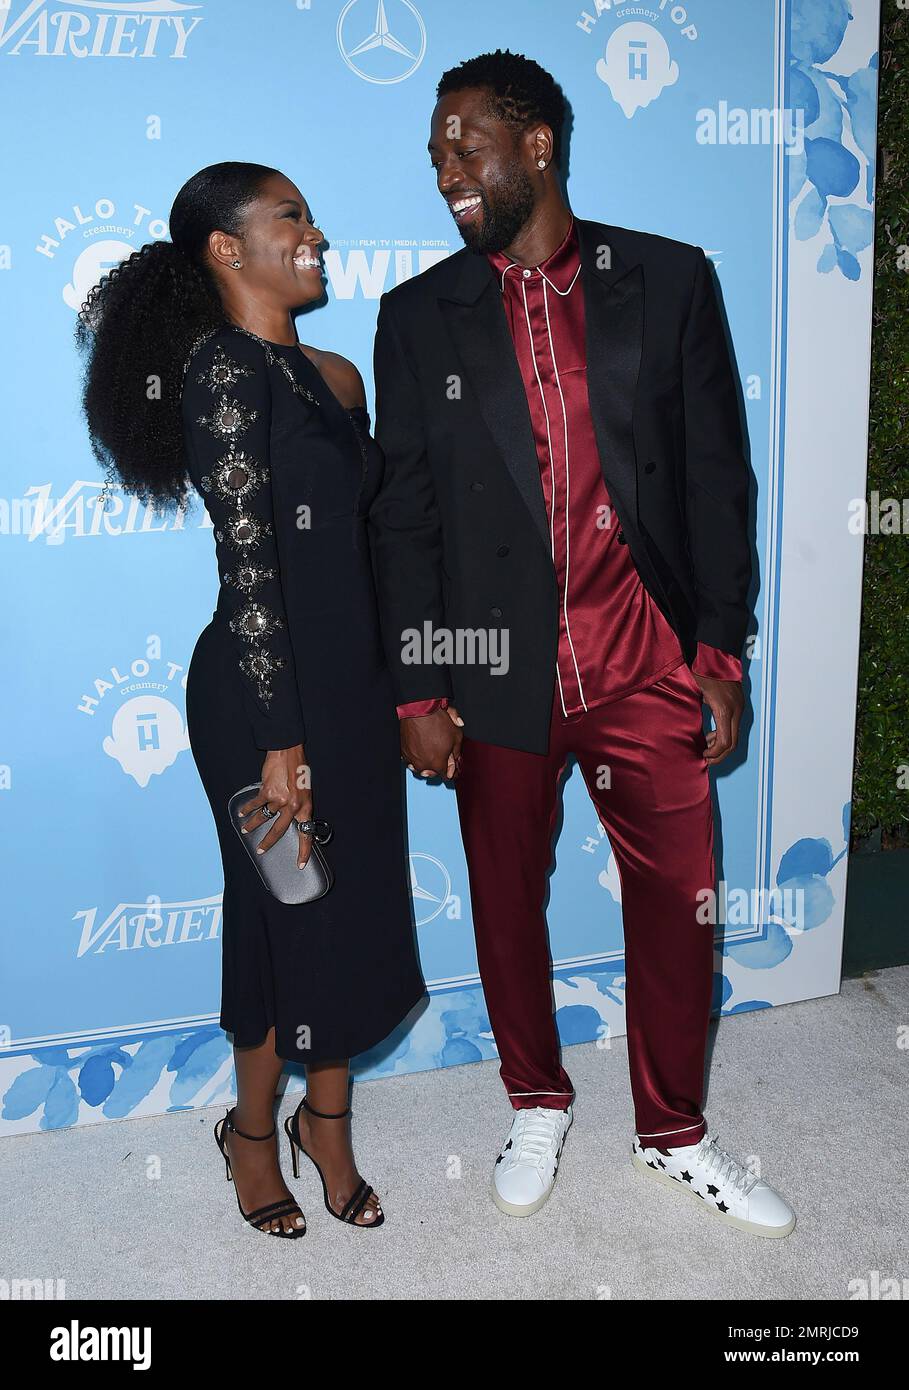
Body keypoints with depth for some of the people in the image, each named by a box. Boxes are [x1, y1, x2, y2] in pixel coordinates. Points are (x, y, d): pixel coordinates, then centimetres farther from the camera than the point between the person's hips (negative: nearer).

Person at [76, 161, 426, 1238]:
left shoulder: (323, 375, 12)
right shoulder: (226, 372, -13)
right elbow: (250, 568, -19)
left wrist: (399, 695, 13)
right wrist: (279, 743, -20)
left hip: (347, 681, 8)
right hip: (265, 696, -7)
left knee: (356, 908, 15)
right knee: (291, 918, 8)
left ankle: (327, 1119, 36)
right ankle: (254, 1130, 33)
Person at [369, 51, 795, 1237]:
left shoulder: (670, 281, 2)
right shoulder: (419, 316, 3)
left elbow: (716, 475, 3)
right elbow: (404, 516, 2)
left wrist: (720, 654, 0)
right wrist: (418, 694, -2)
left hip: (645, 663, 0)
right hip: (497, 672, 1)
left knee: (676, 903, 8)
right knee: (506, 901, 13)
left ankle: (673, 1134, 32)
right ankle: (537, 1106, 39)